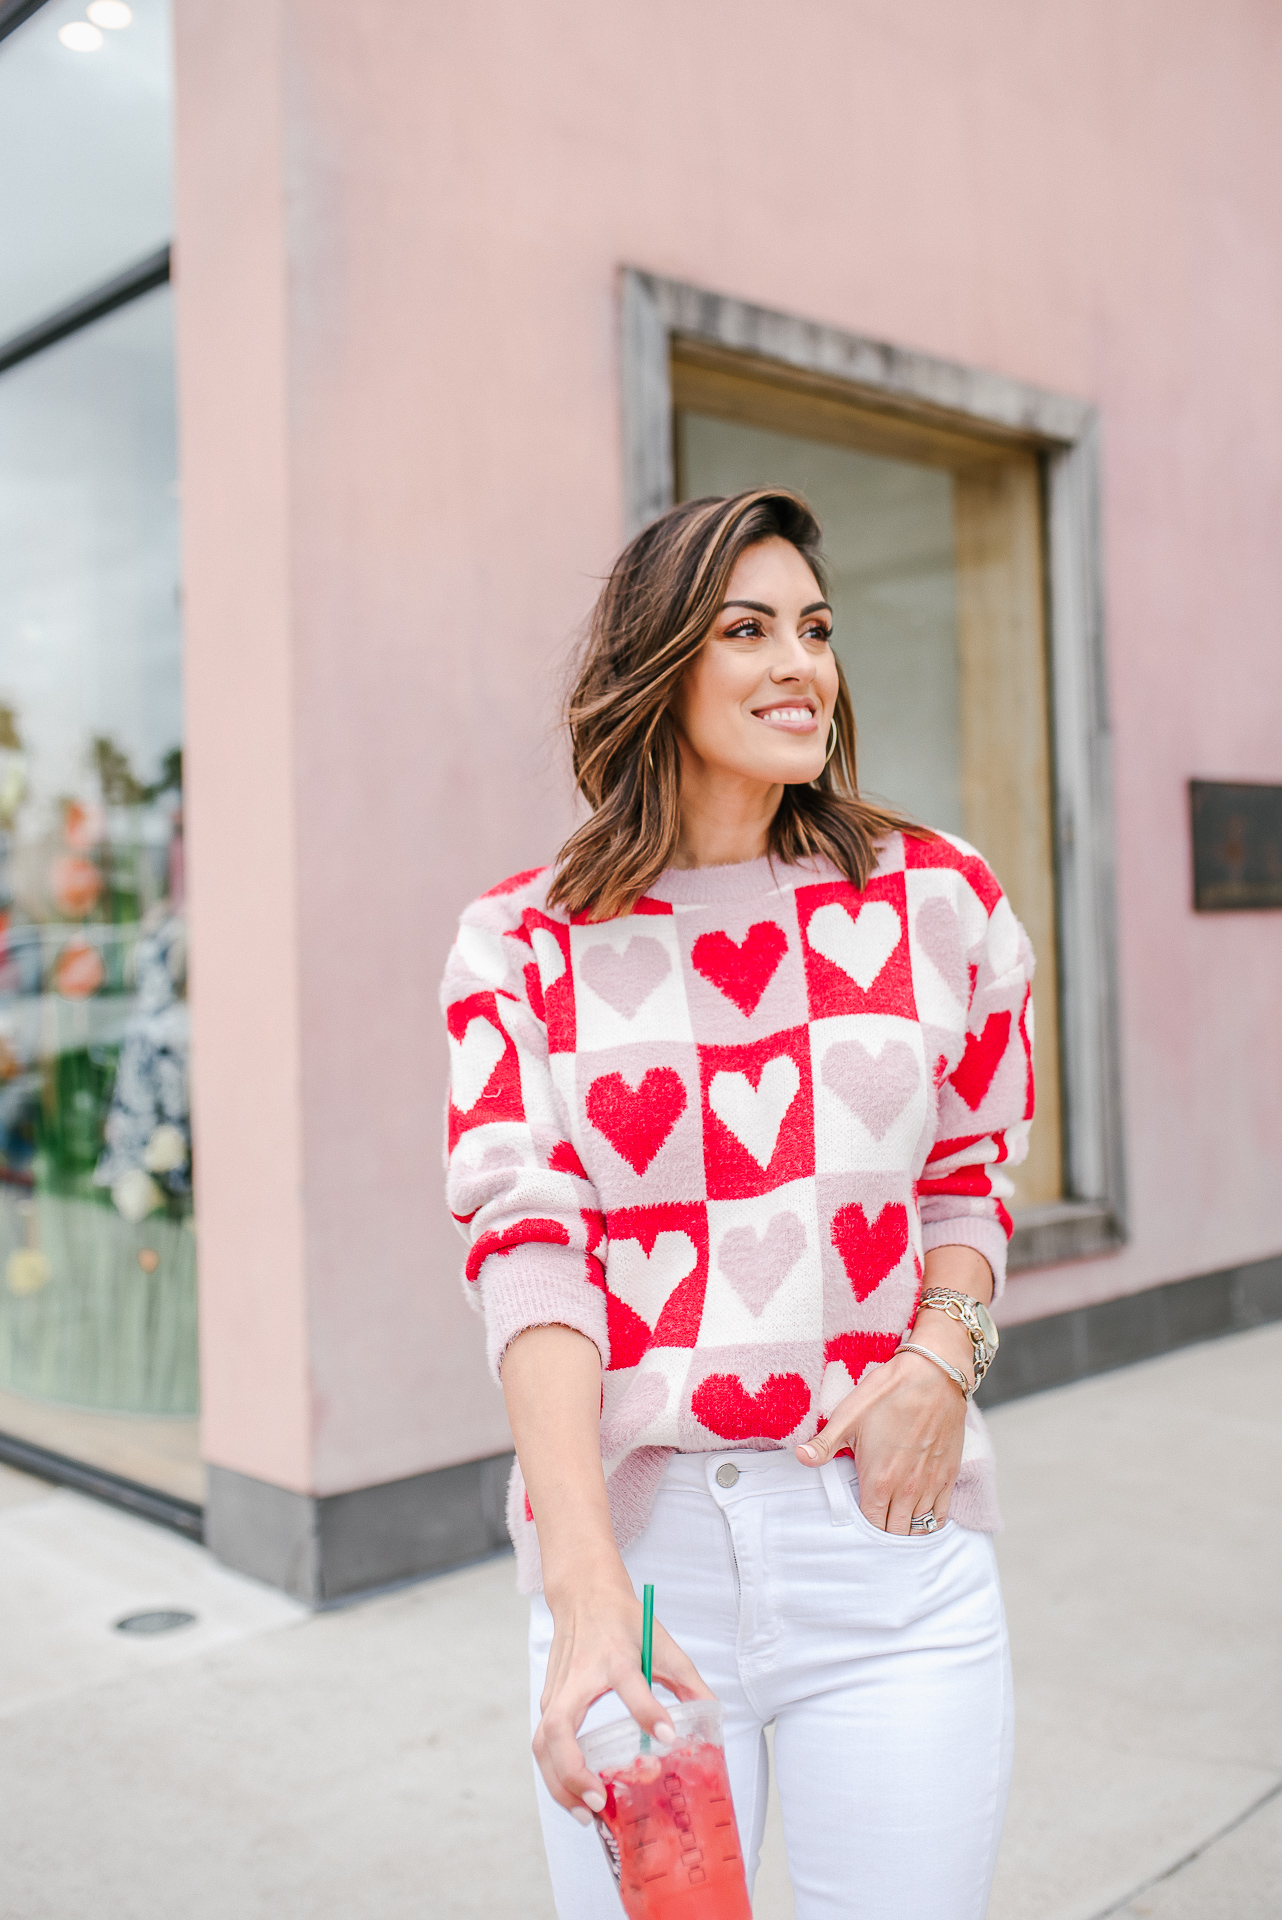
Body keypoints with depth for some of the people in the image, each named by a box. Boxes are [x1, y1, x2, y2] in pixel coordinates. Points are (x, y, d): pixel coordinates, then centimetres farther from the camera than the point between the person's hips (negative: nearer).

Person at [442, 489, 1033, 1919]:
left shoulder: (938, 901, 3)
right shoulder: (522, 943, -2)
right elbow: (527, 1246, -10)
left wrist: (943, 1350, -7)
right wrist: (588, 1587, -21)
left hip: (890, 1544, 1)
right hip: (632, 1537, -1)